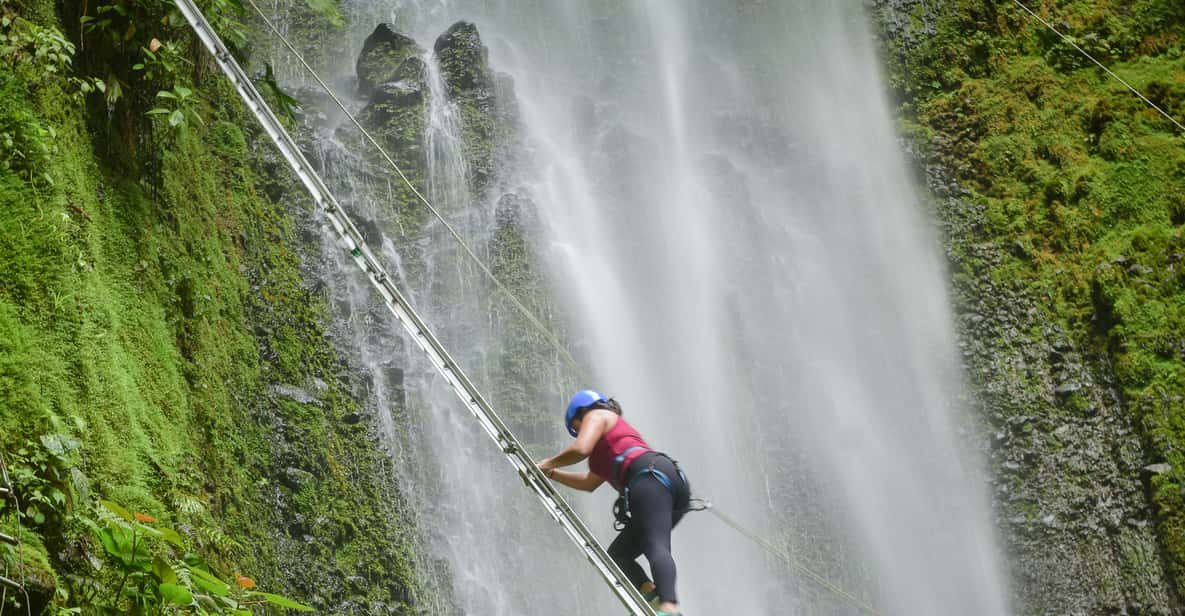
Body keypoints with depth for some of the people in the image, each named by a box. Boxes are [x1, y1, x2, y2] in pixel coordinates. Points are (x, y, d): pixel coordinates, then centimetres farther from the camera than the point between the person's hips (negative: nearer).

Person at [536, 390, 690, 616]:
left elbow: (580, 449, -4)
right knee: (617, 555, 10)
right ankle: (650, 592, -17)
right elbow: (589, 483, 49)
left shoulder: (596, 415, 17)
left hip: (651, 476, -9)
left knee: (656, 546, -29)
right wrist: (551, 474, 50)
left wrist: (548, 463, 11)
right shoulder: (620, 430, 42)